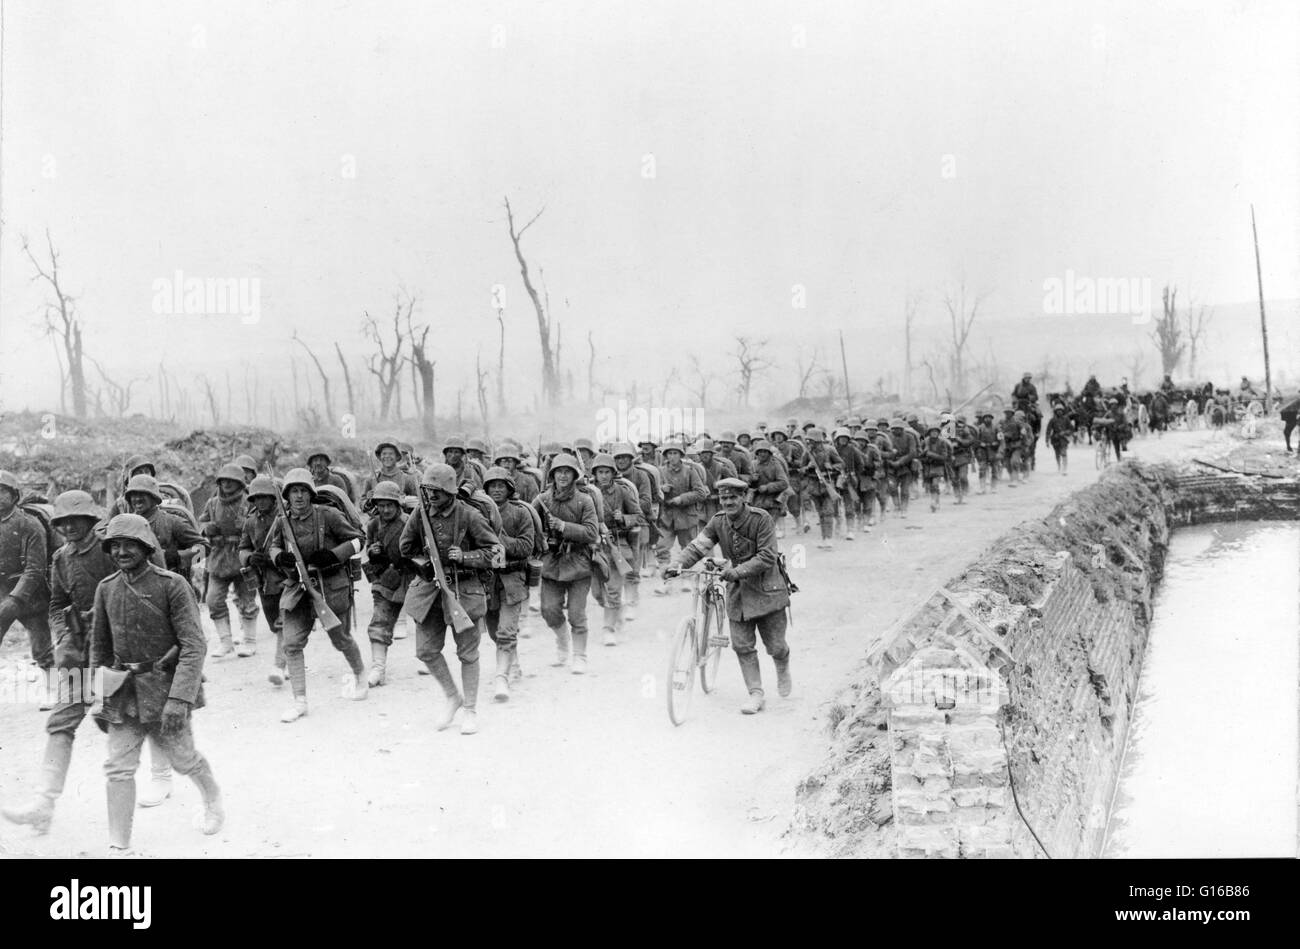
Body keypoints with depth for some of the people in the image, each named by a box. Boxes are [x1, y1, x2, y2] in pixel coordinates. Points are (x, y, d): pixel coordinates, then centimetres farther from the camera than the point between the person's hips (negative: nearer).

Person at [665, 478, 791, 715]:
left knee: (775, 645, 3)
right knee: (742, 645, -2)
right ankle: (756, 694, 7)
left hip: (766, 587, -4)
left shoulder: (760, 518, -17)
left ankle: (783, 669, 38)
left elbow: (767, 557, -21)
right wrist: (677, 563, -28)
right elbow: (697, 546, -10)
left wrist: (737, 571, -30)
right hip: (737, 589, 4)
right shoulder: (718, 522, -3)